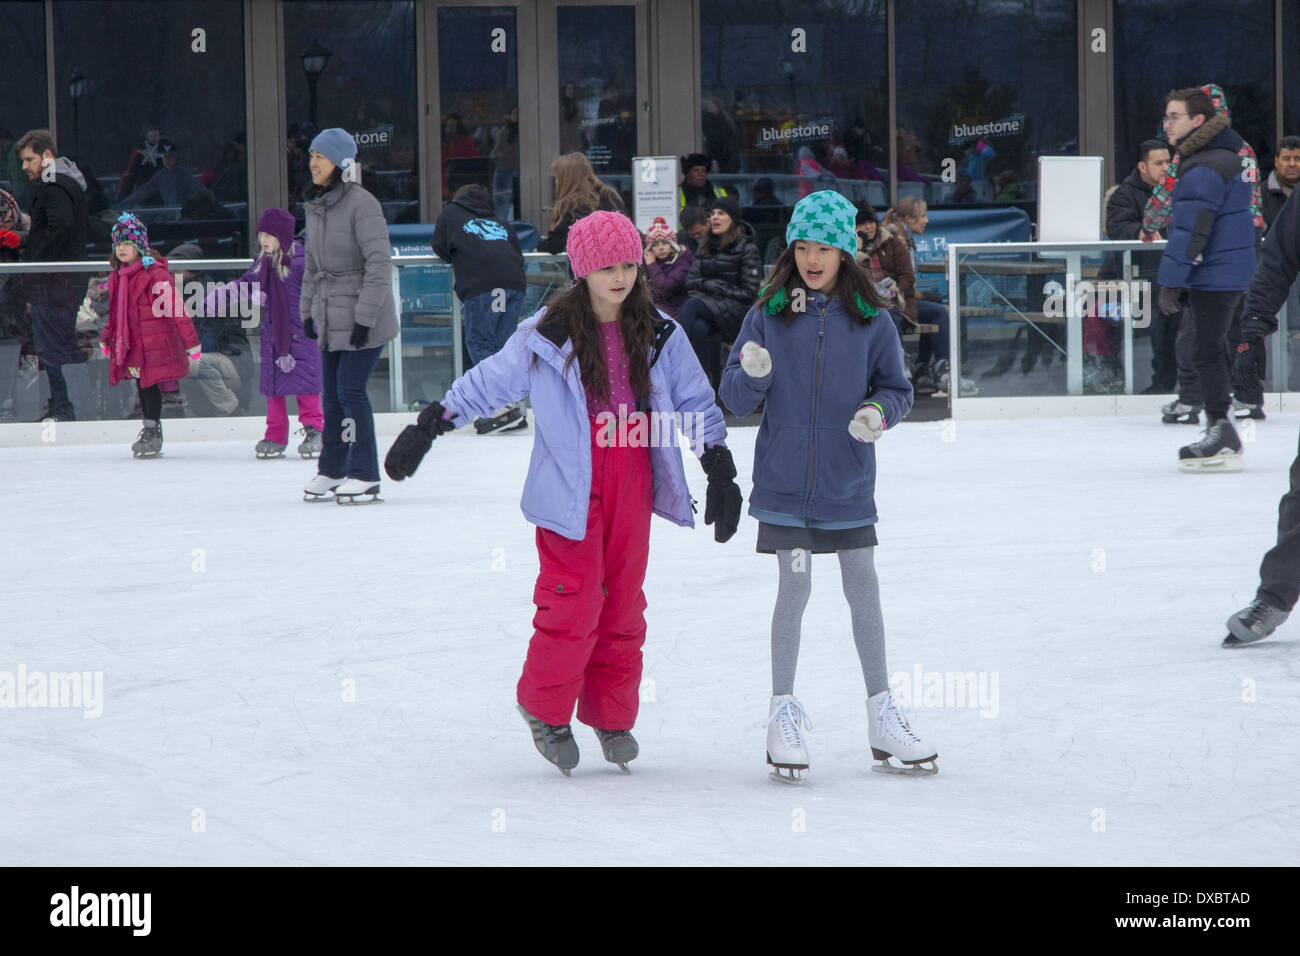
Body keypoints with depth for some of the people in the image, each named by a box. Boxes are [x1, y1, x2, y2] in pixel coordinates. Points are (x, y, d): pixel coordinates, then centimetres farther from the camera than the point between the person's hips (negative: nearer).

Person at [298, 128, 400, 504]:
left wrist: (365, 316, -20)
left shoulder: (361, 204, -15)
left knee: (350, 390, -9)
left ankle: (365, 476, -1)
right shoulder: (315, 206, 11)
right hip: (331, 315, 8)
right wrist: (307, 309, 16)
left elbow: (379, 262, -18)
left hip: (363, 317, -8)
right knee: (333, 393, 12)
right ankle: (331, 471, 22)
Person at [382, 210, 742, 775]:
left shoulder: (659, 336, 5)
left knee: (624, 600, 7)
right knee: (575, 598, -9)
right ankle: (545, 708, 9)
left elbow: (695, 403, 14)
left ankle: (611, 715, 20)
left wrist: (719, 468, 10)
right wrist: (428, 426, 0)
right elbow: (488, 383, 2)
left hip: (632, 483, 4)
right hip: (570, 489, -4)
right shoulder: (548, 335, -5)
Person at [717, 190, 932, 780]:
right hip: (785, 482, -1)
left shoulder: (870, 321, 0)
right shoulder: (768, 316, -1)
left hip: (849, 484, 1)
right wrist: (752, 375, -22)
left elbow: (897, 388, 6)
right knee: (794, 589, -3)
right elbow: (735, 399, 0)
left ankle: (883, 718, 15)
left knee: (864, 591, 6)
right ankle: (783, 714, 10)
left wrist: (880, 411, -15)